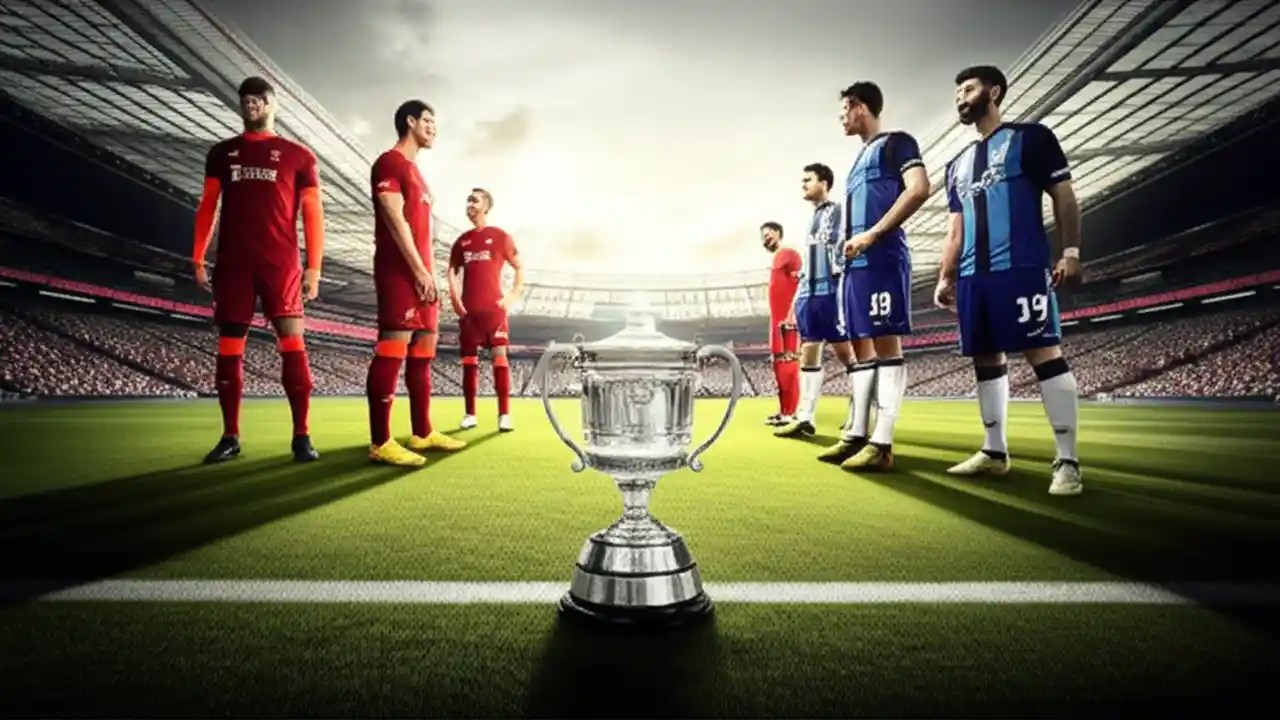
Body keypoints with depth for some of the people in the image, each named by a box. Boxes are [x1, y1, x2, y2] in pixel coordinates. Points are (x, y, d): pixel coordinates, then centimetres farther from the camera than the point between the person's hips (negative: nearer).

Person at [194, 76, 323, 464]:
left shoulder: (298, 155, 9)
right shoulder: (222, 152, 18)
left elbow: (312, 213, 4)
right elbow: (207, 206, 16)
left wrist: (314, 267, -4)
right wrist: (198, 258, 7)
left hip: (281, 262, -3)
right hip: (232, 261, 3)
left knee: (292, 341, -10)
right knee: (229, 345, 2)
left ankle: (302, 436, -6)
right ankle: (230, 436, 11)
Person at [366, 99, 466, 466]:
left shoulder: (414, 171, 25)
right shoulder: (389, 163, -3)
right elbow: (395, 221, -13)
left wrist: (428, 273, 16)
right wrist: (419, 271, -17)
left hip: (419, 273, 10)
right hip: (399, 271, -10)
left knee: (422, 351, 10)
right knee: (393, 349, -13)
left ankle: (422, 433, 17)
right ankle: (380, 443, -12)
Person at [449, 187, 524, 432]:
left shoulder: (500, 236, 3)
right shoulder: (462, 240, 14)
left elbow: (519, 267, 5)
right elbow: (453, 270, 18)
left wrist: (513, 296, -5)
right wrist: (455, 298, 2)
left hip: (494, 308, -4)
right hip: (468, 310, 4)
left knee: (499, 356, -9)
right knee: (469, 359, 5)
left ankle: (504, 414, -7)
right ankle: (470, 414, 11)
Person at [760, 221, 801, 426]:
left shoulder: (789, 254, -5)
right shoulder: (777, 258, 23)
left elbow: (800, 285, -14)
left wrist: (791, 315, -21)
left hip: (788, 320, -10)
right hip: (777, 321, 10)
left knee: (789, 366, -9)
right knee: (779, 366, 9)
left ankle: (790, 413, -8)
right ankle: (783, 410, 14)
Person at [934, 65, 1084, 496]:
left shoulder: (1030, 138, 6)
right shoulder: (958, 165, 23)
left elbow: (1063, 197, 0)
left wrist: (1071, 252, -11)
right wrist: (946, 278, 15)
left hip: (1022, 268, -6)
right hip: (973, 276, 7)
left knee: (1044, 353, -9)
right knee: (986, 359, 7)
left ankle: (1067, 462, -5)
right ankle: (995, 452, 16)